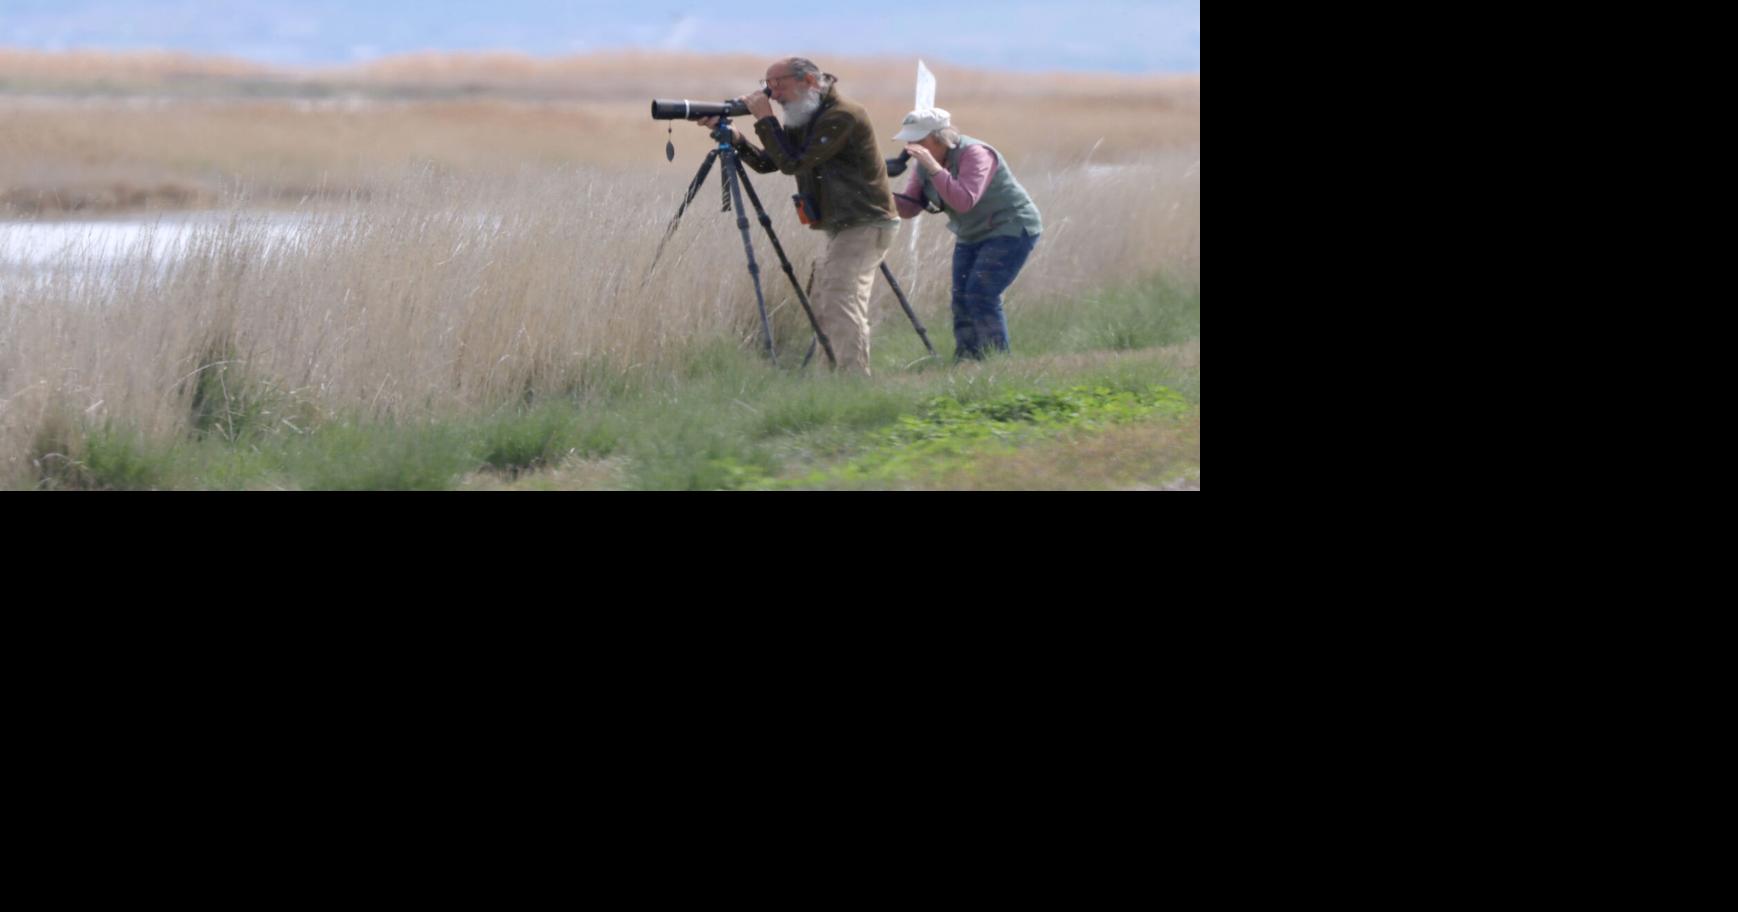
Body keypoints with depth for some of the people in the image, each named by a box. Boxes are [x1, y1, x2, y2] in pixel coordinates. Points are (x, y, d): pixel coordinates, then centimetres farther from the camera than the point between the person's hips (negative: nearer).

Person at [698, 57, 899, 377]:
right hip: (841, 228, 10)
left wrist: (765, 120, -15)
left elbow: (794, 163, -21)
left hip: (866, 225, -10)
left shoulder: (842, 116, -18)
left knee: (841, 303, -19)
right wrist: (733, 137, -3)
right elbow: (767, 162, 12)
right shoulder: (805, 119, 12)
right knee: (823, 307, 12)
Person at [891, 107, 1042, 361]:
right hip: (971, 236, 8)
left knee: (981, 295, -19)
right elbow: (909, 208, -1)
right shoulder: (923, 165, 1)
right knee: (961, 300, -1)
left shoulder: (974, 154, -24)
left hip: (1010, 229, -8)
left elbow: (965, 201, -37)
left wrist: (934, 168, -41)